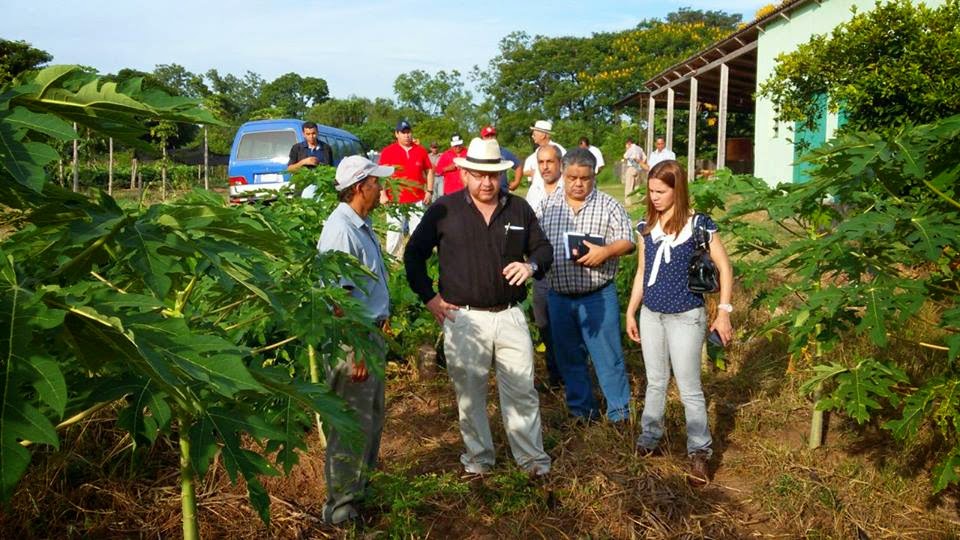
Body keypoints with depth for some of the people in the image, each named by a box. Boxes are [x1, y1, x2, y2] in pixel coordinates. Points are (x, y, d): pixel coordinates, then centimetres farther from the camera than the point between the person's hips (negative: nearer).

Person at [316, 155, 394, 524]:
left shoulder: (361, 224, 7)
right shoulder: (341, 230, -22)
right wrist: (356, 351, -24)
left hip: (370, 331, 10)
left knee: (371, 415, 21)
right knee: (351, 423, 2)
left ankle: (362, 483, 38)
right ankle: (341, 505, 16)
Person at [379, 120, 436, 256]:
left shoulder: (420, 150, 6)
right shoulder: (387, 152, -1)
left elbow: (429, 171, 14)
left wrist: (429, 191, 7)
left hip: (418, 200, 2)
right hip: (395, 201, -2)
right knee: (394, 232, 2)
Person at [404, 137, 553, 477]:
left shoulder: (519, 209, 4)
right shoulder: (444, 210, -3)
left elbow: (543, 248, 13)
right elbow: (414, 254, 4)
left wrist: (532, 265, -11)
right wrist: (428, 297, -2)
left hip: (510, 316, 2)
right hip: (464, 318, -1)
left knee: (522, 391, 6)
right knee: (469, 393, 11)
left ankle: (532, 457, 22)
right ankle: (478, 457, 29)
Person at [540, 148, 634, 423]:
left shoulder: (609, 205, -4)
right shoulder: (549, 204, 6)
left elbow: (627, 241, -6)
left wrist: (605, 251, -23)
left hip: (598, 296, -4)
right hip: (559, 296, 4)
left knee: (608, 356, 1)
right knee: (569, 358, 14)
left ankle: (619, 414, 15)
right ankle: (581, 409, 30)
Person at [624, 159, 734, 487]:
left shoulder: (698, 225, -11)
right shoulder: (646, 227, 4)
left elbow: (725, 267, -7)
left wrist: (724, 312, -11)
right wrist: (631, 312, 12)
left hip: (686, 317, -5)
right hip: (650, 315, 5)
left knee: (689, 389, 2)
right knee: (655, 383, 17)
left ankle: (699, 453, 16)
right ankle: (648, 440, 30)